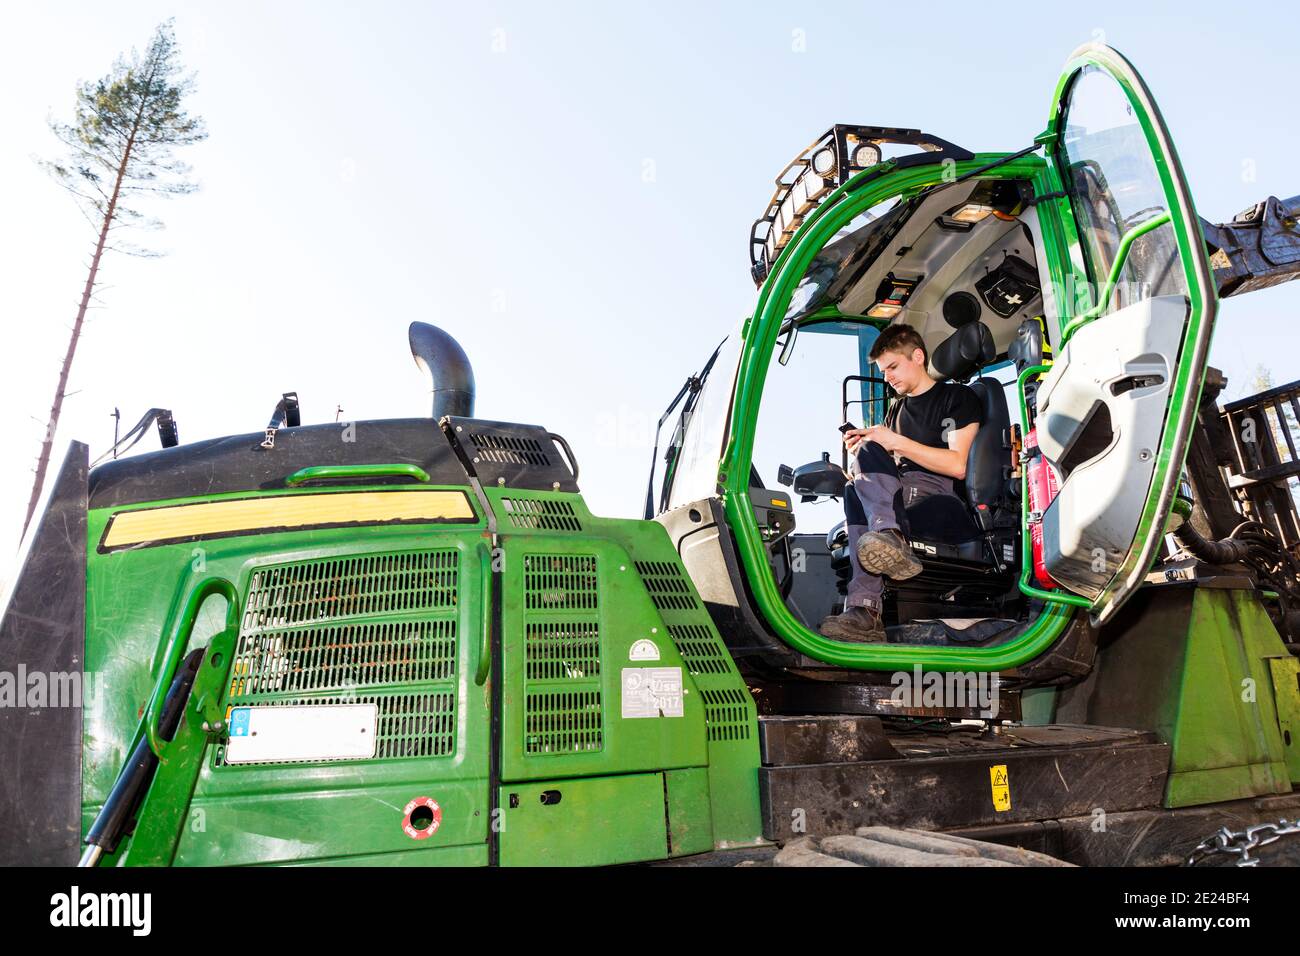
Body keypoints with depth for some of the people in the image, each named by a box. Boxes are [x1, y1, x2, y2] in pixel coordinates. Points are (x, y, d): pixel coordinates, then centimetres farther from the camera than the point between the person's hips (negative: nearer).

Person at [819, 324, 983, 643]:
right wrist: (864, 450, 3)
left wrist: (897, 443, -11)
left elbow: (957, 466, -7)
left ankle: (864, 608, -53)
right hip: (898, 494, 5)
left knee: (857, 493, -31)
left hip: (941, 493, -5)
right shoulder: (896, 409, 29)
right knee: (856, 488, -30)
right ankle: (863, 611, -47)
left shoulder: (958, 397, 8)